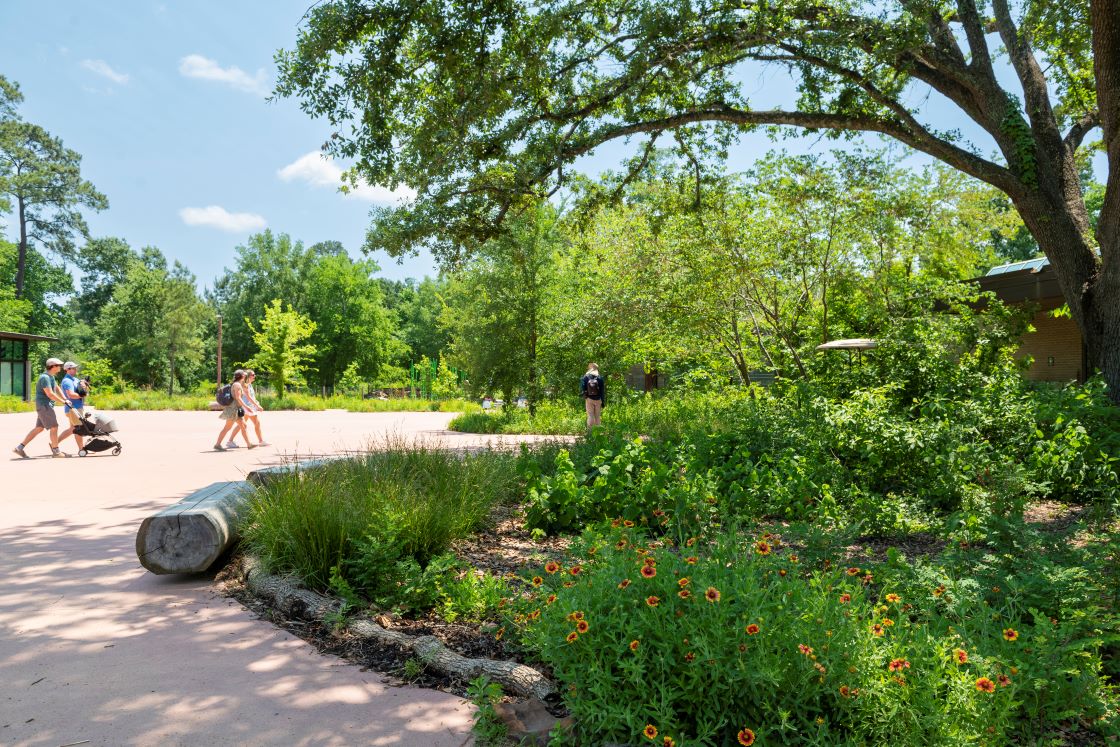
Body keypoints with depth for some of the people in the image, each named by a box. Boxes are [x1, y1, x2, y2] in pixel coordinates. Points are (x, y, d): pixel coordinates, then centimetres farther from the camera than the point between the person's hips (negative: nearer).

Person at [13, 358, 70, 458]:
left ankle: (20, 448, 15)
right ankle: (56, 451, 2)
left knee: (39, 428, 12)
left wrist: (65, 399, 7)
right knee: (54, 427, -5)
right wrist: (63, 402, -17)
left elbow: (57, 388, 19)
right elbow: (50, 394, -23)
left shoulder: (51, 376, 15)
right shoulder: (45, 377, -17)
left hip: (46, 406, 10)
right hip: (44, 405, -10)